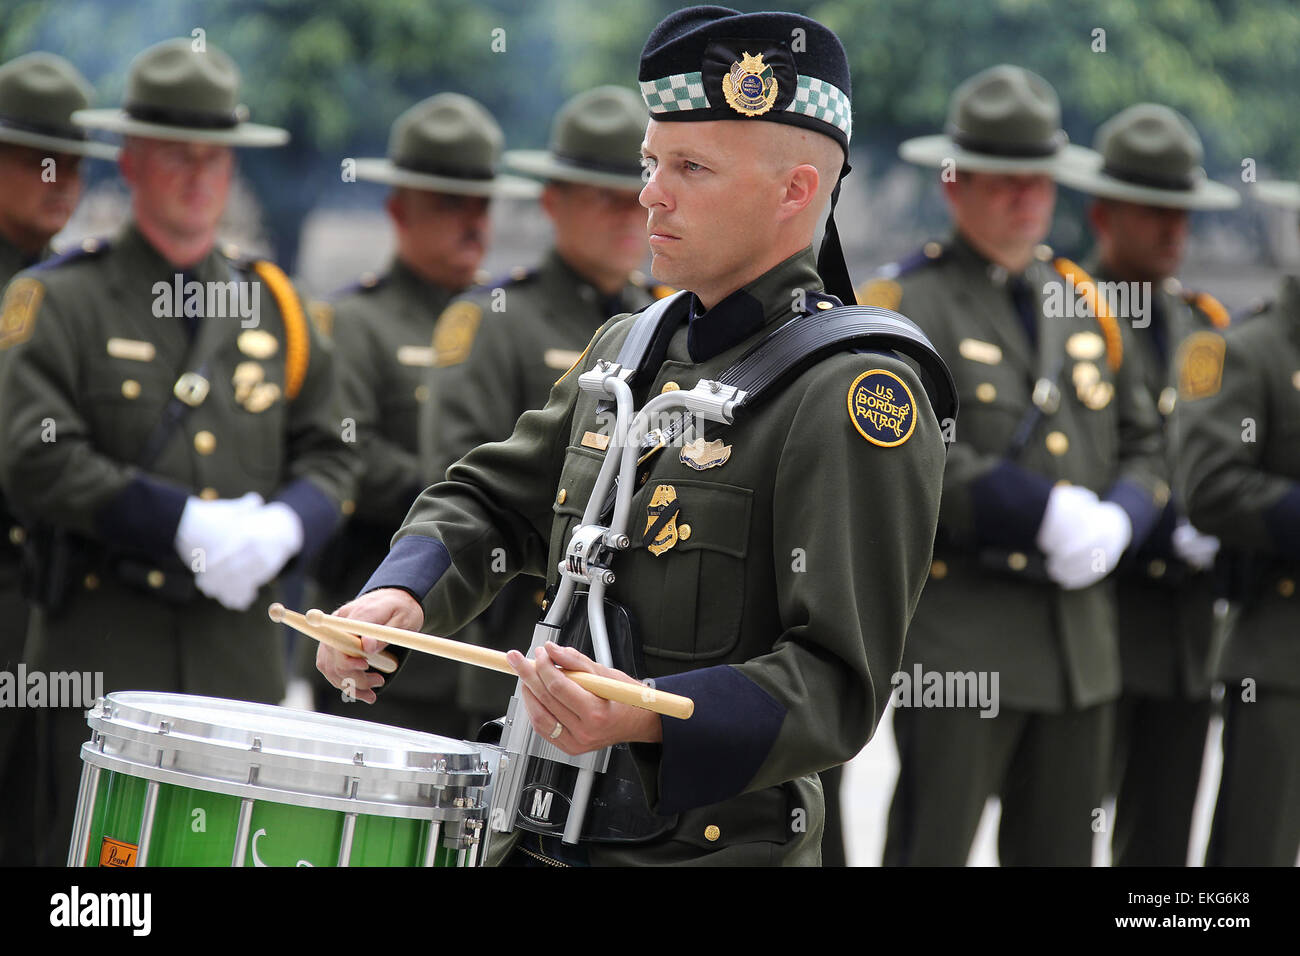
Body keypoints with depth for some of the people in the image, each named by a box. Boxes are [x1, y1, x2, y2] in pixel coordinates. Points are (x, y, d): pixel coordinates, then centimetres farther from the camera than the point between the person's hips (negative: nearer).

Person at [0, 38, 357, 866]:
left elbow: (329, 457, 14)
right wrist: (186, 526, -17)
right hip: (104, 649, -4)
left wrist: (281, 526, -9)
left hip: (241, 650, 4)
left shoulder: (272, 304, 15)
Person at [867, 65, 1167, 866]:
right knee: (932, 848, -4)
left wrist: (1116, 522, -6)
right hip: (957, 638, -6)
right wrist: (1049, 514, -21)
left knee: (1062, 851, 10)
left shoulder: (1082, 304, 15)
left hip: (1081, 640, 6)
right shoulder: (907, 306, -5)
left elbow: (1146, 447, 16)